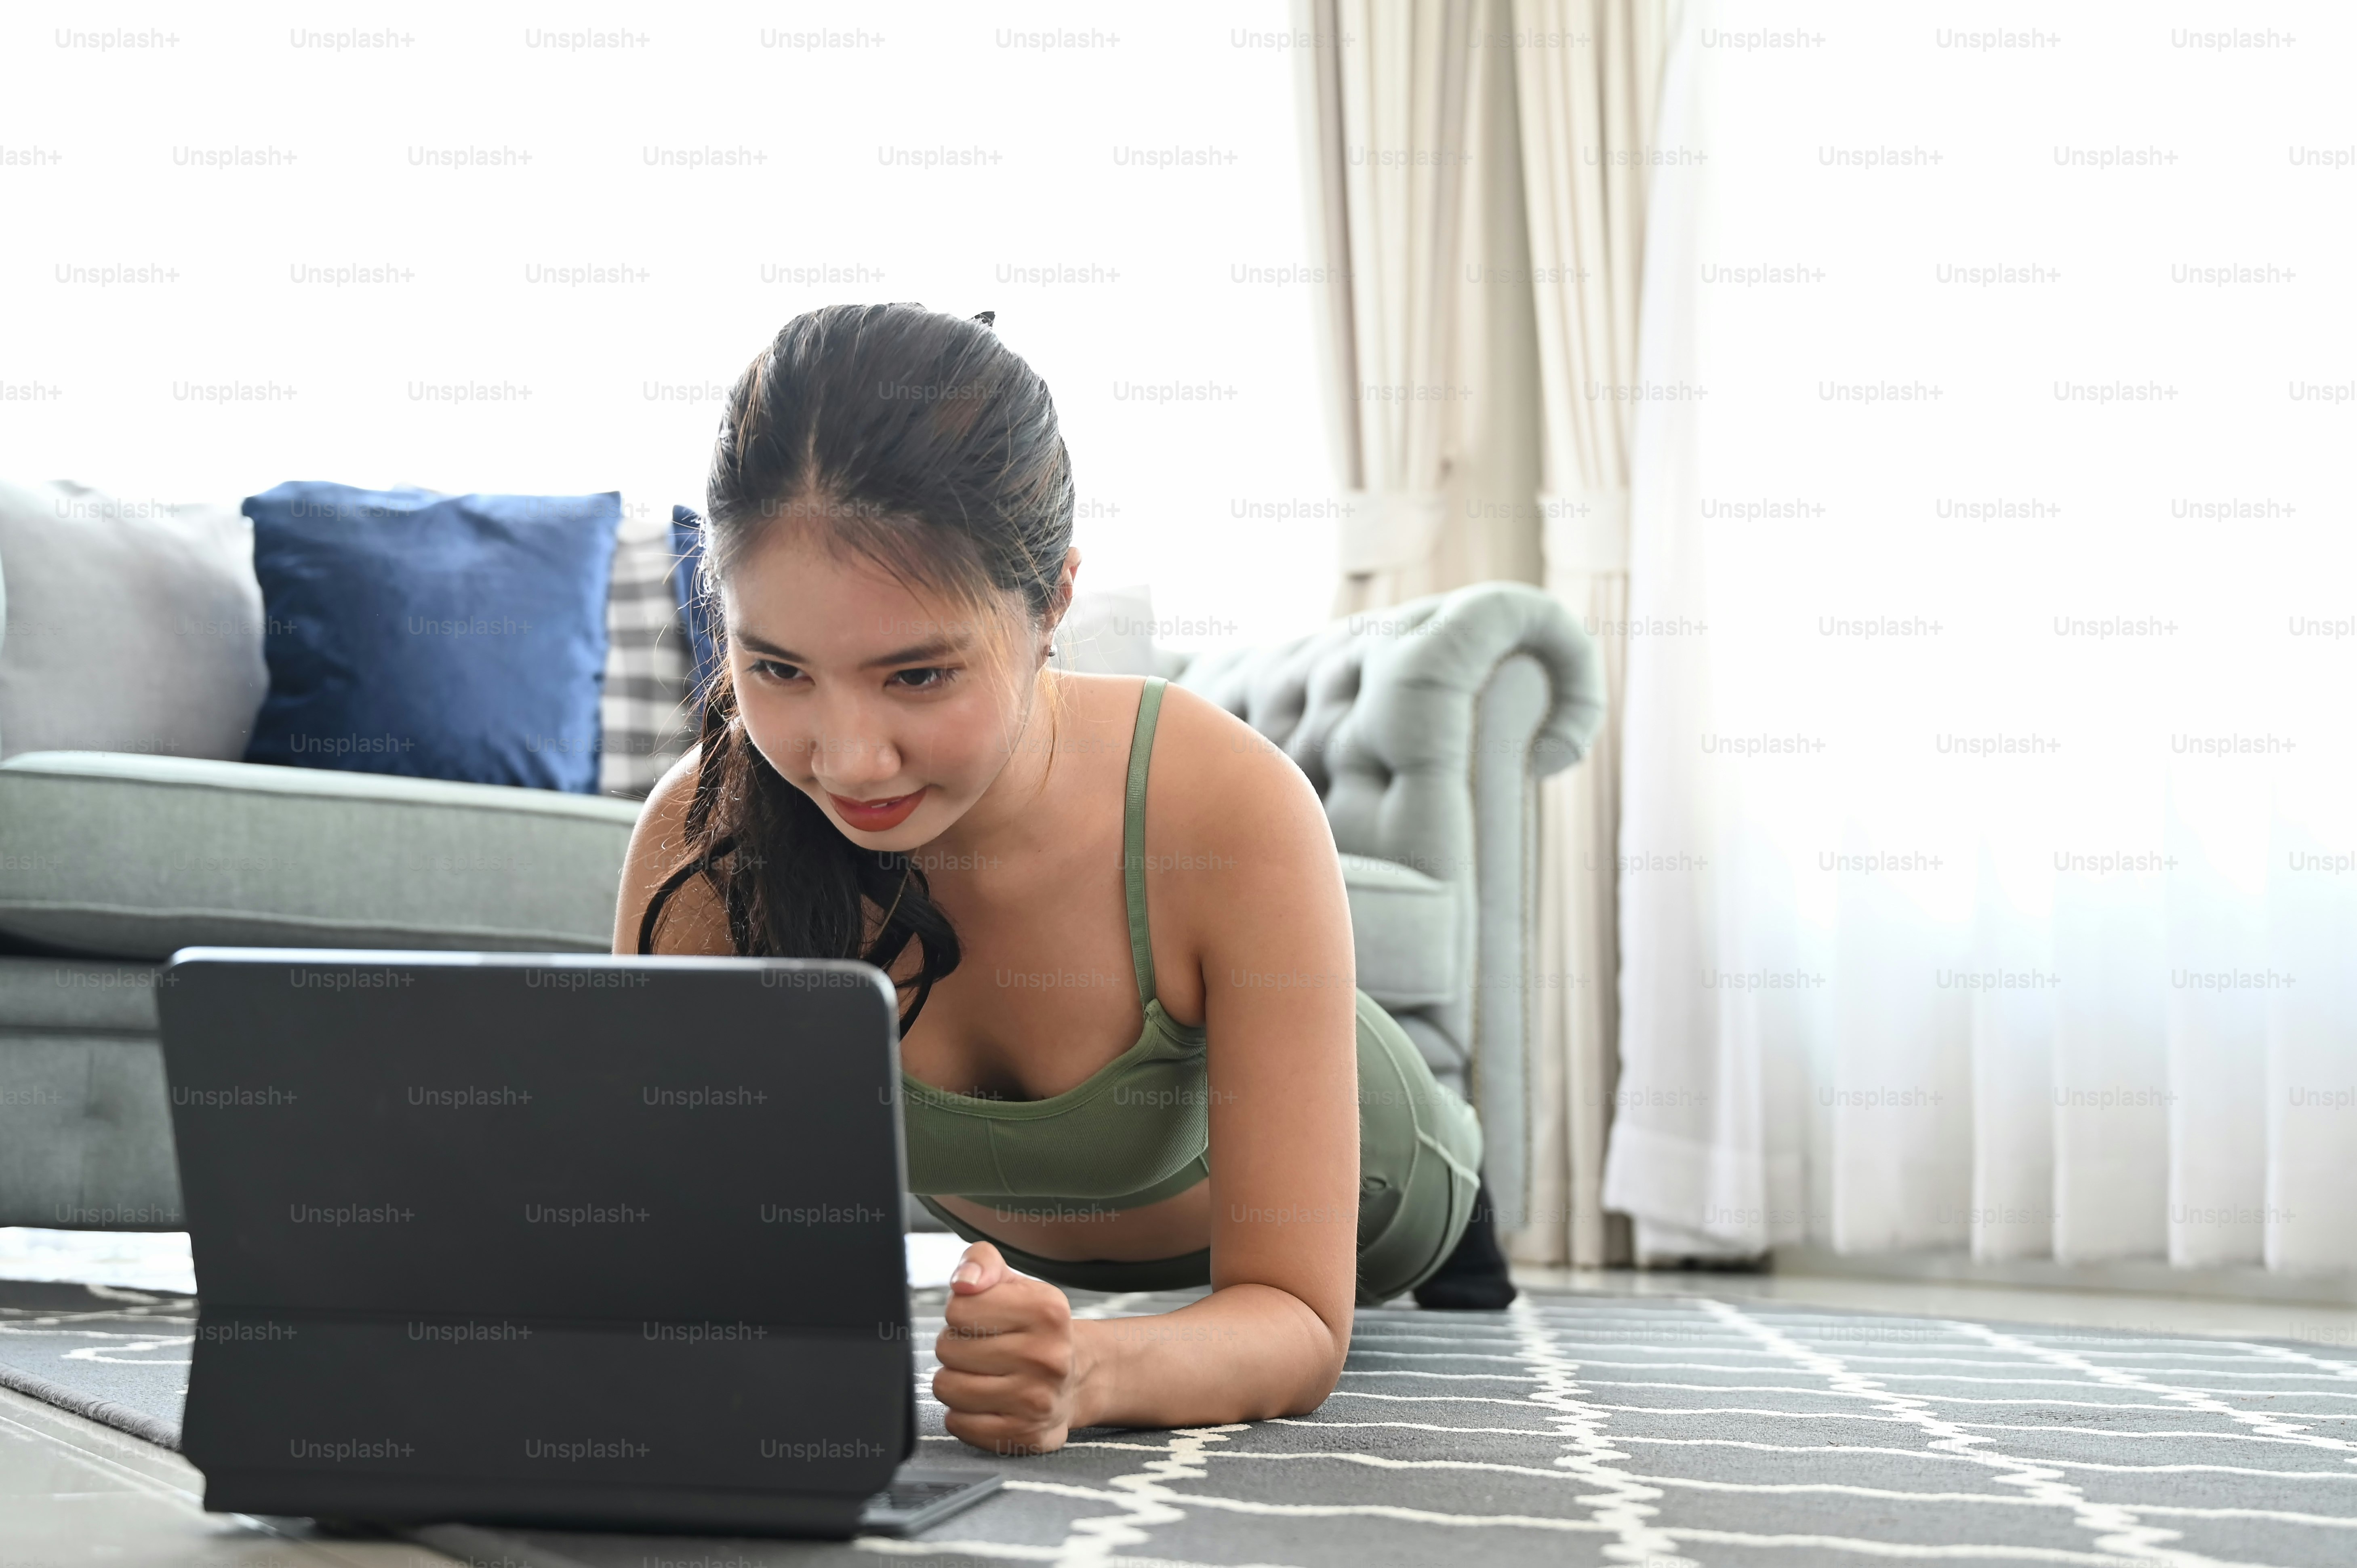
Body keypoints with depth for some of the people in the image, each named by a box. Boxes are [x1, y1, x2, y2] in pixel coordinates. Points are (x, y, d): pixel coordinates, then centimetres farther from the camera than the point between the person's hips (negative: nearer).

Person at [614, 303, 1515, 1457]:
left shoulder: (1231, 815, -44)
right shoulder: (703, 839, -37)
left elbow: (1300, 1321, -40)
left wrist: (1085, 1373, -63)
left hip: (1342, 1210, -1)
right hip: (1022, 1242, 2)